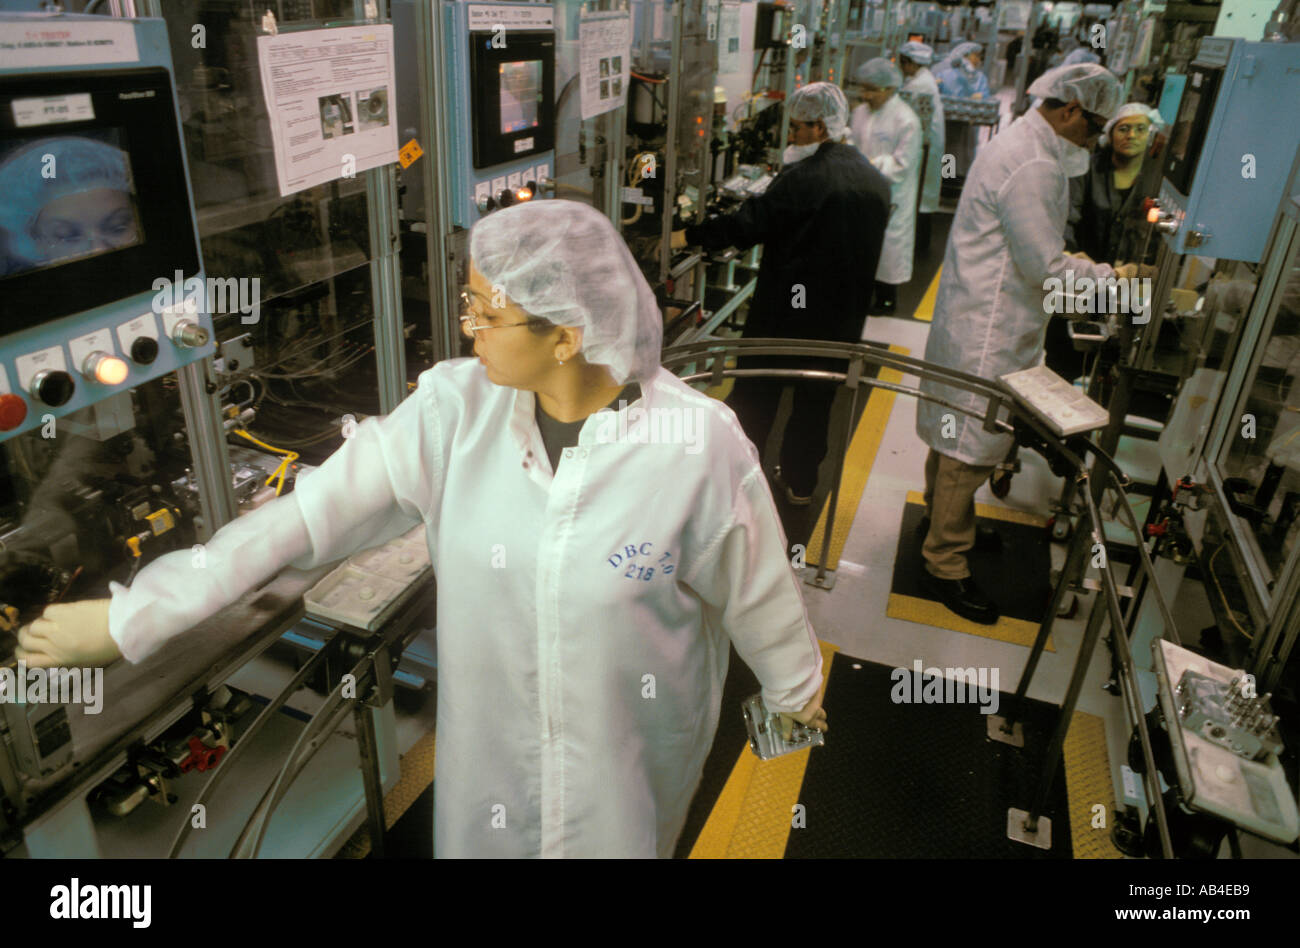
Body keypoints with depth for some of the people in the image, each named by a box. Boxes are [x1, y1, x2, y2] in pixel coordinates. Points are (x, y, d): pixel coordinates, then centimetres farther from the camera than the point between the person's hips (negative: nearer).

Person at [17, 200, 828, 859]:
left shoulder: (699, 447, -27)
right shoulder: (457, 409, -19)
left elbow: (756, 589, -11)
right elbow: (313, 511, -17)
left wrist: (795, 687, 7)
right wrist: (131, 616, -14)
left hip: (631, 733, -2)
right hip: (494, 719, 3)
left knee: (619, 835, 23)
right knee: (490, 833, 28)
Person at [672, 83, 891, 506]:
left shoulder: (803, 178, -18)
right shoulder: (877, 182, 5)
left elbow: (745, 225, -20)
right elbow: (866, 248, 13)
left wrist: (686, 237, -11)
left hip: (785, 312, -6)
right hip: (842, 317, 6)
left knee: (755, 395, 9)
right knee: (815, 402, 16)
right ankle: (800, 482, 27)